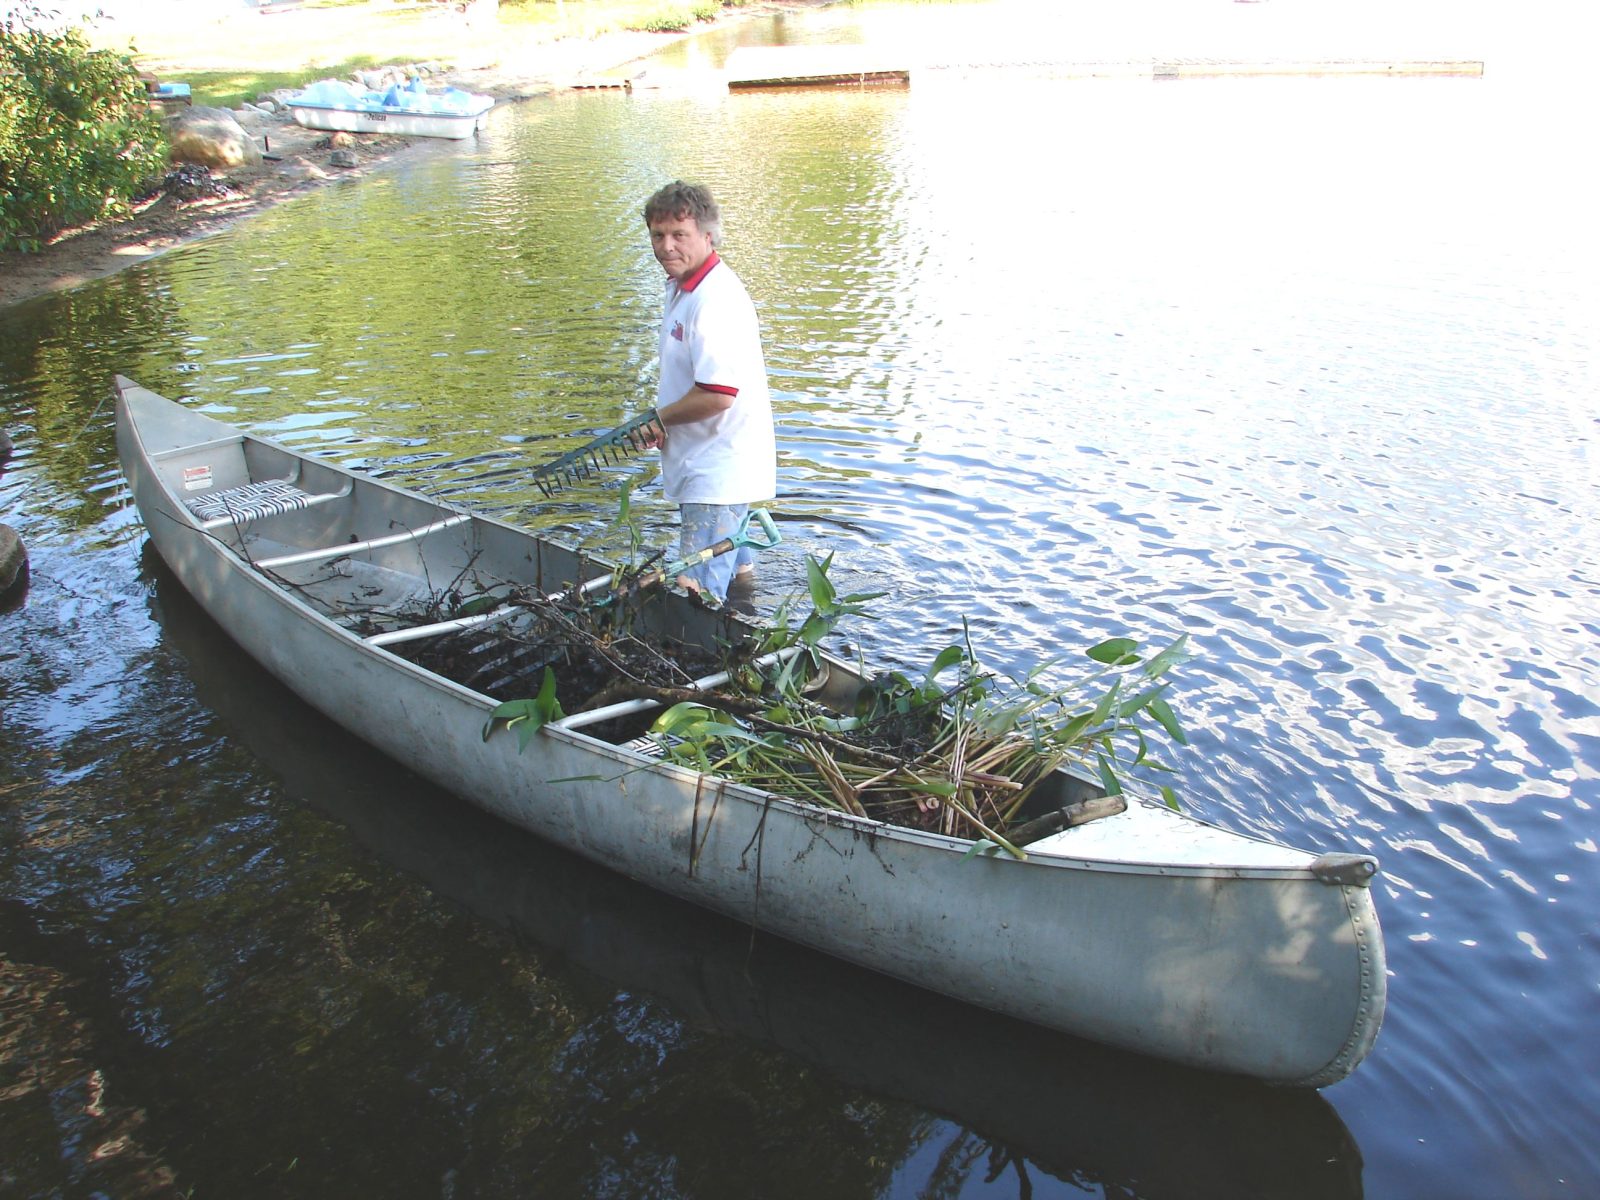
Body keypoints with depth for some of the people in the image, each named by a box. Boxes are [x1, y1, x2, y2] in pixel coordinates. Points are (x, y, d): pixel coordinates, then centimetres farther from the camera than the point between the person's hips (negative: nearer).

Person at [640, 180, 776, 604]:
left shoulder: (715, 299, -23)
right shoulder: (682, 287, 10)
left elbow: (717, 394, -29)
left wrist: (659, 418, -14)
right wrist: (664, 421, 2)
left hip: (718, 471, -10)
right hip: (707, 463, 10)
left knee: (695, 594, -11)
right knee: (732, 560, 30)